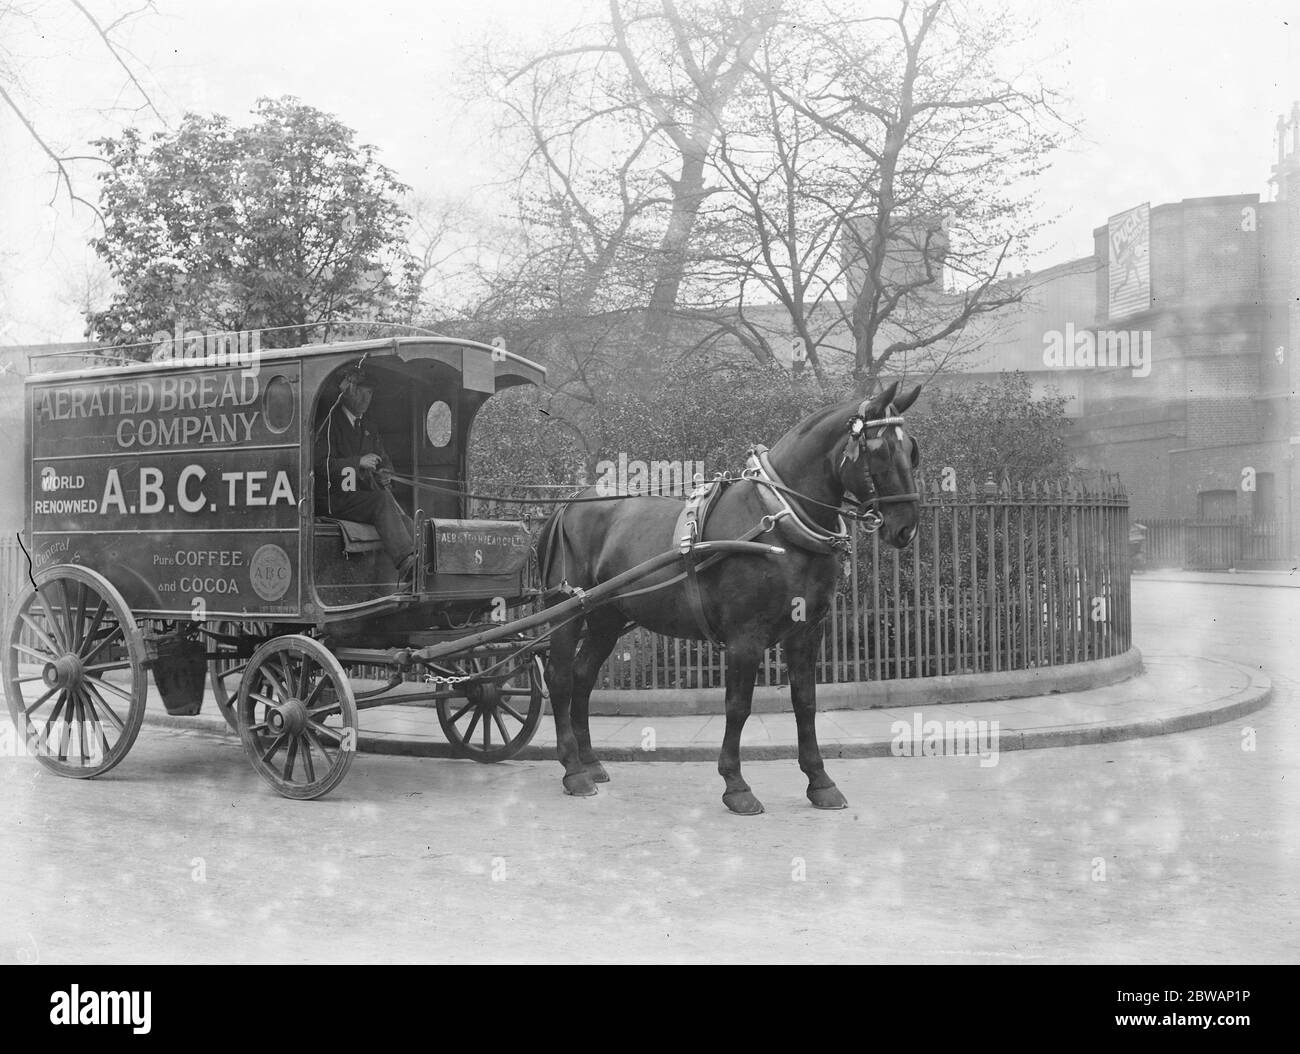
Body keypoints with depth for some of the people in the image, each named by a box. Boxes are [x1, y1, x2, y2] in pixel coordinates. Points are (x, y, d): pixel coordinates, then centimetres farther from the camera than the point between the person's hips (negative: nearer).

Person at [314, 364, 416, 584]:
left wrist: (385, 475, 1)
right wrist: (358, 462, -19)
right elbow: (322, 464, -10)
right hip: (336, 498, -6)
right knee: (381, 500, -35)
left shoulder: (368, 428, 23)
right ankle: (406, 562, -47)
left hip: (367, 492, 6)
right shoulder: (331, 423, 2)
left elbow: (385, 461, 26)